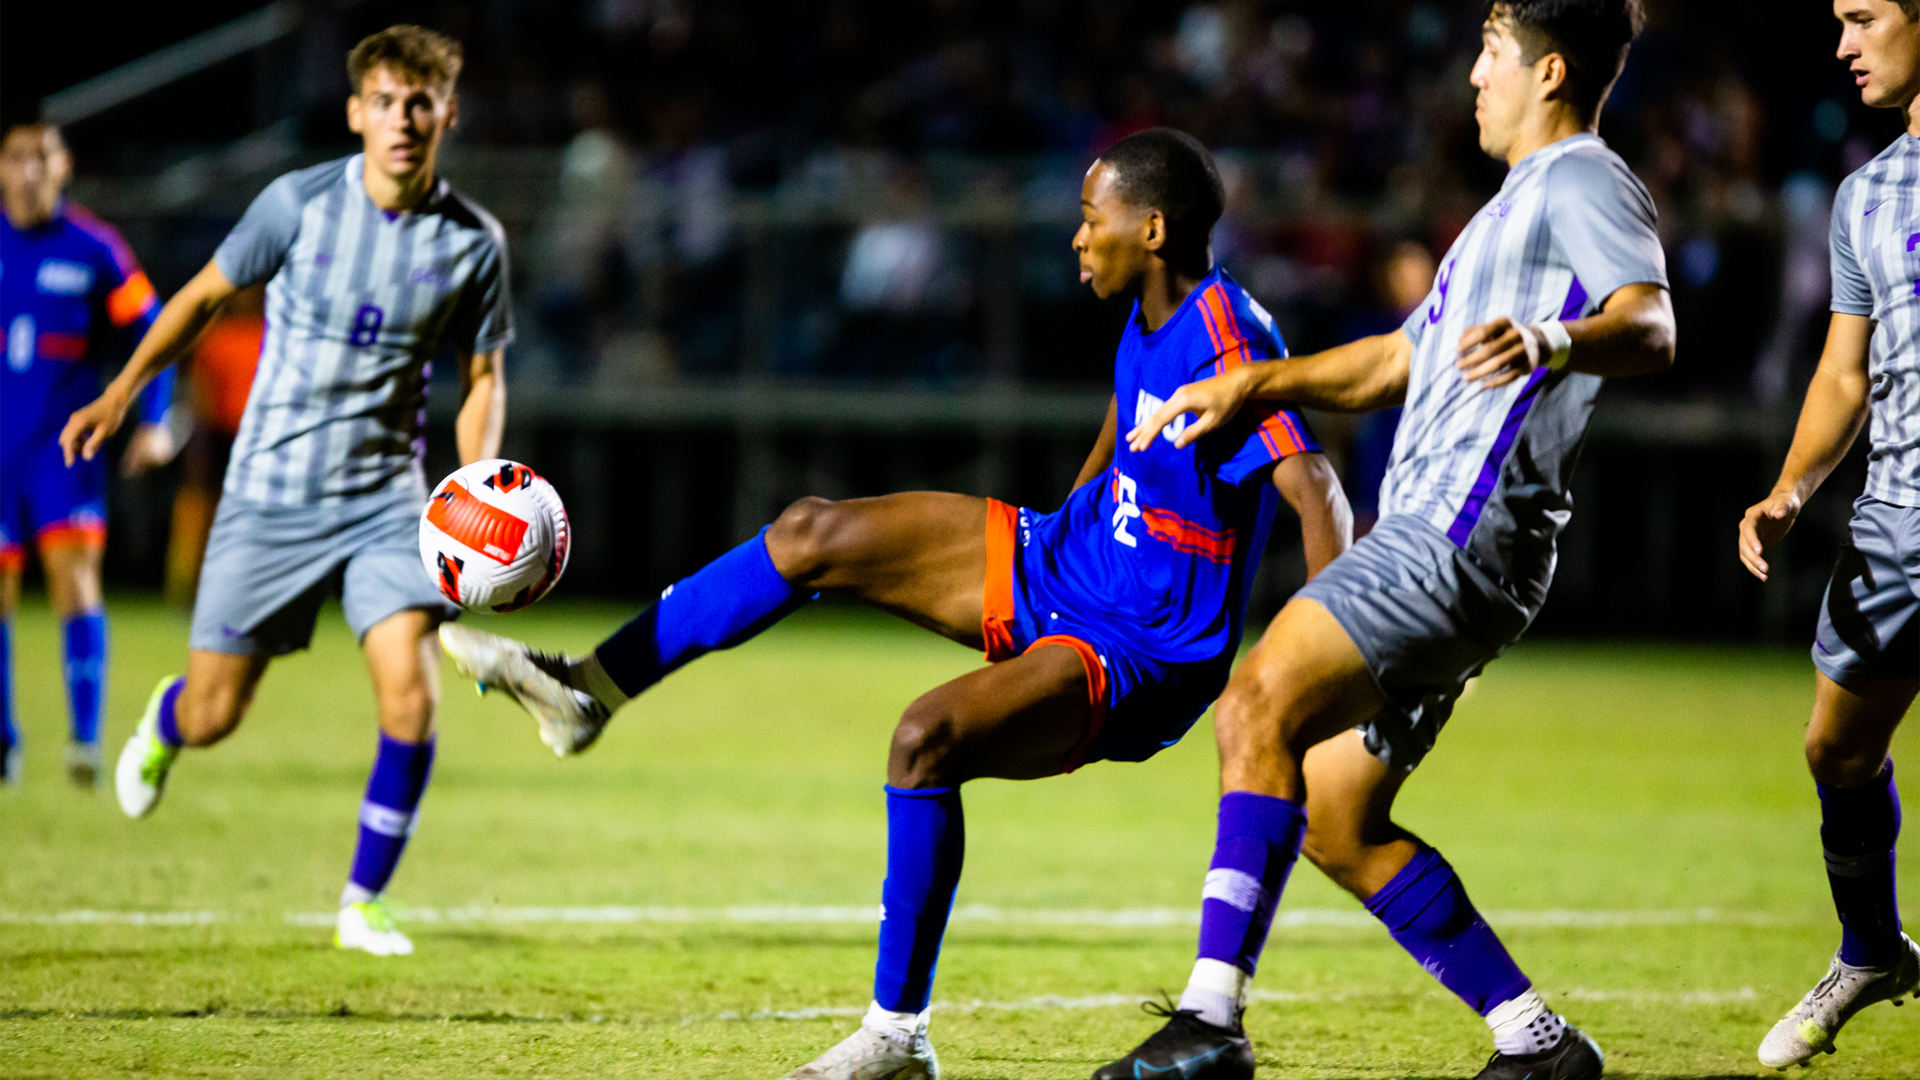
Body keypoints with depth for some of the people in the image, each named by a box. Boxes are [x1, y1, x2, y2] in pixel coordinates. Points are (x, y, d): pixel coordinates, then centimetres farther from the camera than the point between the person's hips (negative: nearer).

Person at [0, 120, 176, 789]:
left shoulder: (95, 250, -1)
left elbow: (151, 333, 6)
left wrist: (154, 421, -4)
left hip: (65, 445, -2)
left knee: (74, 575, -16)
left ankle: (87, 738, -20)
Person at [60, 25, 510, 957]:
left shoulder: (472, 242, -5)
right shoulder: (299, 204, -9)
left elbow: (483, 382, 7)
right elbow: (205, 294, 7)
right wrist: (123, 391, 8)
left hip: (386, 496, 1)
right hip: (271, 490, -1)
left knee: (411, 695, -19)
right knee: (213, 717, 4)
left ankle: (362, 905, -1)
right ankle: (163, 722, 45)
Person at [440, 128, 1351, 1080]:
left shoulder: (1226, 346, -26)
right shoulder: (1148, 317, 3)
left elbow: (1316, 491, -35)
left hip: (1136, 657, -9)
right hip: (1056, 562, 9)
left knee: (927, 740, -32)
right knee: (813, 536, 1)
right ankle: (586, 691, 13)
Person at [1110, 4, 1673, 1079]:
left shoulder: (1585, 182, -3)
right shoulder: (1517, 206, 29)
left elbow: (1651, 327, -23)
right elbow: (1397, 361, 36)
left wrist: (1551, 341, -43)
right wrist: (1252, 383, 27)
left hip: (1461, 535, -11)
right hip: (1425, 536, 11)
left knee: (1259, 707, -23)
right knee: (1337, 823, 7)